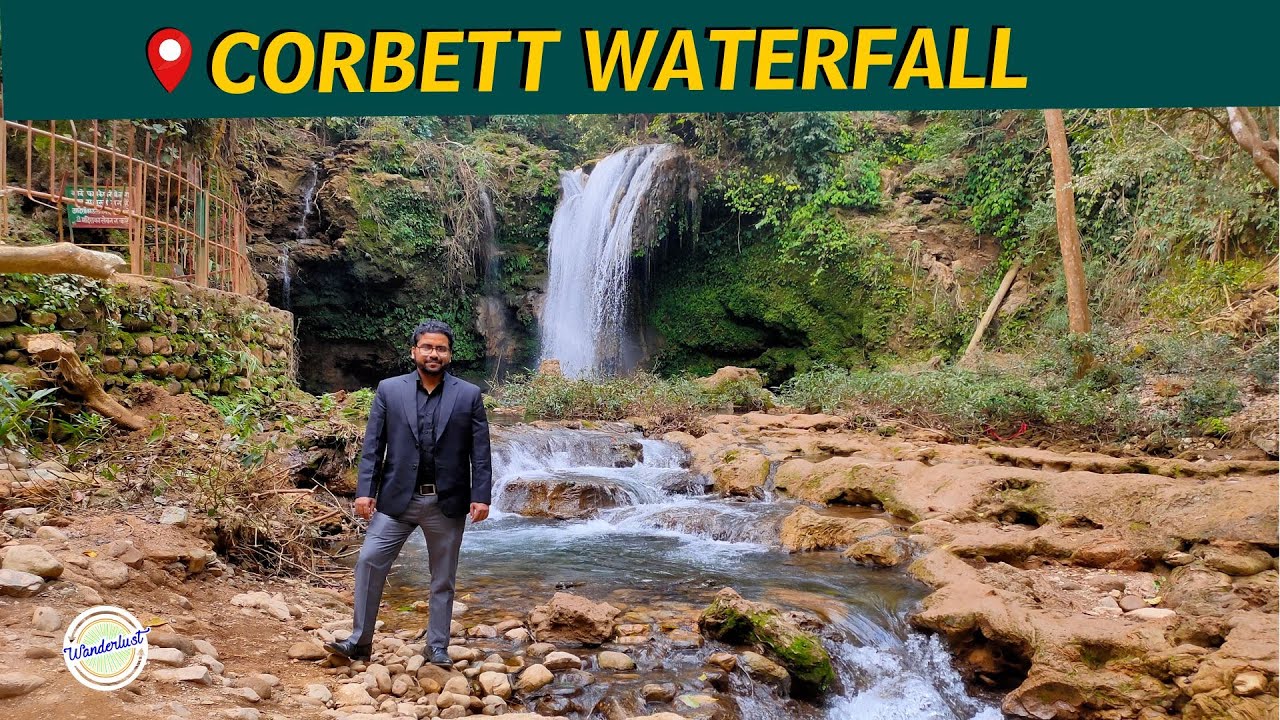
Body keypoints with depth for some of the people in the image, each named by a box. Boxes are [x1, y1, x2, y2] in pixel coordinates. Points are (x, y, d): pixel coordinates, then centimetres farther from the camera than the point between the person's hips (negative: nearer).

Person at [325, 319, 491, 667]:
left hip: (447, 502, 0)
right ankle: (359, 642, 8)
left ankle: (437, 648, 22)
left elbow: (480, 451, -1)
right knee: (369, 562, -5)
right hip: (396, 497, 1)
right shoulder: (389, 390, 2)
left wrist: (481, 496, -8)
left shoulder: (469, 395, 0)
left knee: (443, 579, 9)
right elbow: (373, 445, 1)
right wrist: (365, 490, -6)